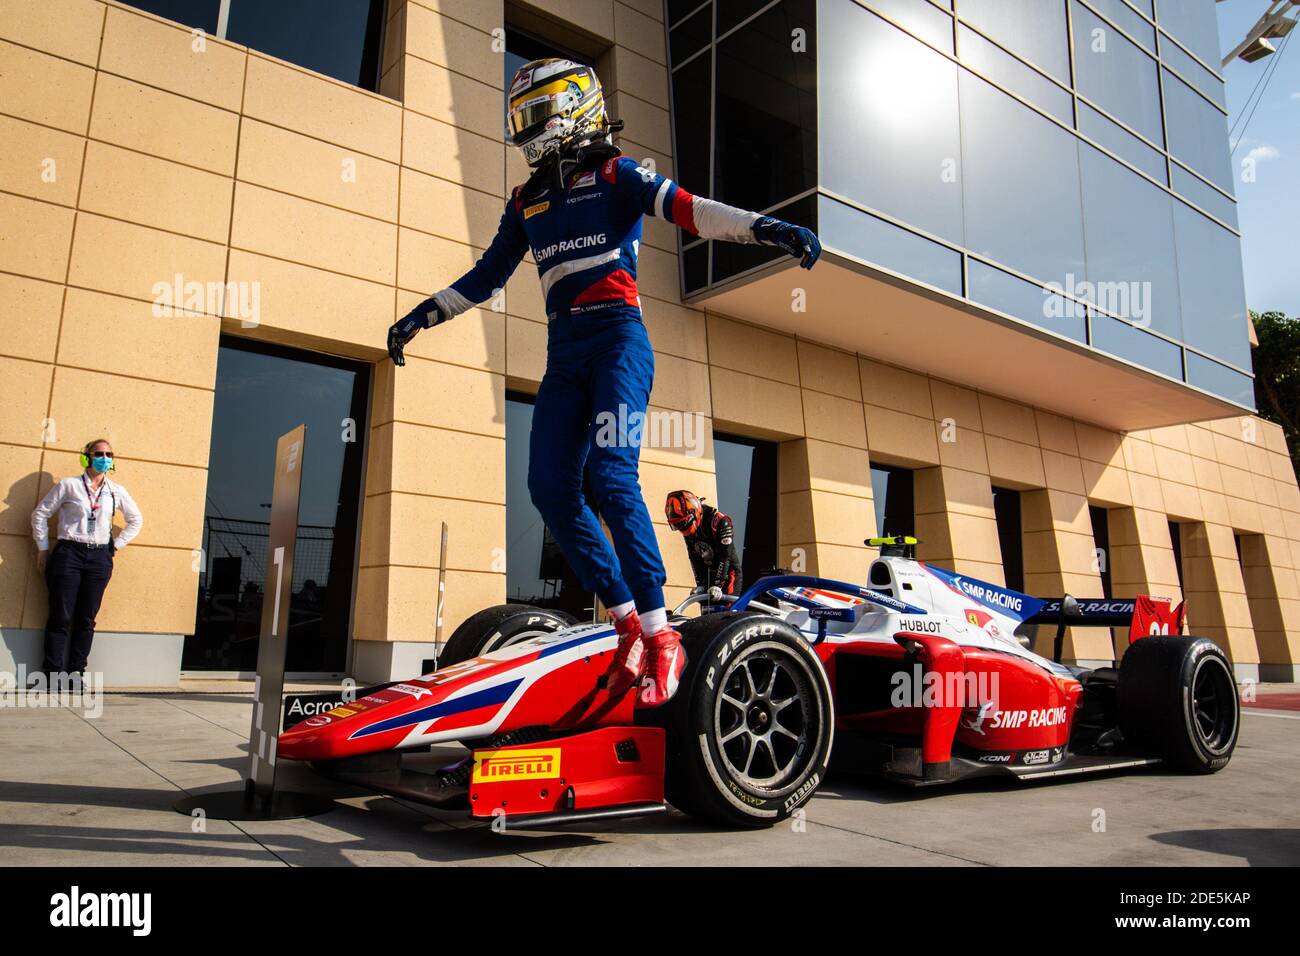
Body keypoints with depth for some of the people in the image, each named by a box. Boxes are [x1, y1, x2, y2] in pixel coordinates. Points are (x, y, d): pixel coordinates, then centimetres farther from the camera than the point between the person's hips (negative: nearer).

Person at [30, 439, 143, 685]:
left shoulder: (117, 492, 9)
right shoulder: (68, 485, 0)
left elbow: (136, 520, 21)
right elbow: (40, 514, 5)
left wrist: (116, 545, 12)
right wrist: (43, 549, 4)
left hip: (100, 558, 3)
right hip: (69, 554, -3)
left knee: (87, 619, 3)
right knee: (61, 617, -3)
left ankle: (76, 673, 8)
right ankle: (53, 674, 1)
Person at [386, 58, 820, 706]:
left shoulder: (616, 174, 7)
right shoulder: (527, 201, 24)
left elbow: (686, 209, -8)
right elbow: (488, 275, 29)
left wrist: (765, 227, -23)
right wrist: (422, 315, 27)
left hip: (617, 336, -6)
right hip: (563, 351, 6)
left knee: (611, 476, -22)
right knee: (550, 488, -7)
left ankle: (661, 636, -16)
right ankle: (628, 622, 1)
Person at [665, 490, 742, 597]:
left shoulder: (720, 522, -24)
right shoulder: (688, 529, -3)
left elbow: (725, 556, -27)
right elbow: (694, 559, -1)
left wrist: (717, 585, -31)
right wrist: (700, 584, -9)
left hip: (727, 573, -6)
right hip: (708, 575, 6)